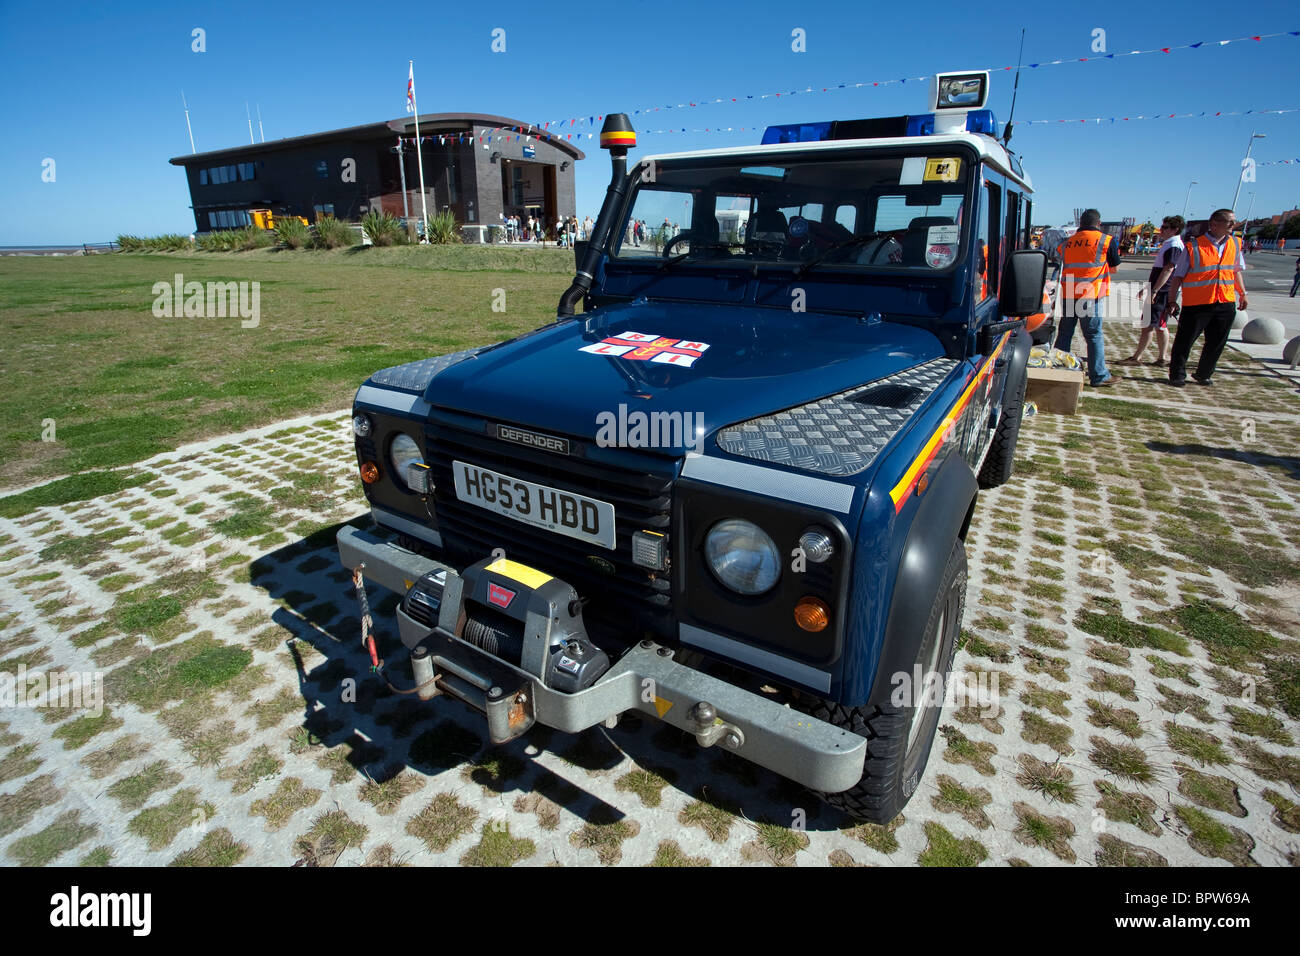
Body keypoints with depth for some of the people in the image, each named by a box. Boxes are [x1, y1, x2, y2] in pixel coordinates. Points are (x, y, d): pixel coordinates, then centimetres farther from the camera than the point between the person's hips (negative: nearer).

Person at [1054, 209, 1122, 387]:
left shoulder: (1067, 242, 12)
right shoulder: (1106, 240, 1)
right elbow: (1114, 268, 9)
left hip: (1067, 294, 4)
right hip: (1090, 295, -4)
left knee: (1064, 333, 12)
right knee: (1094, 335, 1)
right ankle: (1099, 376, 5)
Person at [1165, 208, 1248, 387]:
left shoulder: (1234, 244, 11)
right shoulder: (1194, 246, -7)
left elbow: (1236, 270, 22)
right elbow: (1178, 276, -4)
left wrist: (1242, 293, 21)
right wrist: (1171, 300, -8)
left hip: (1226, 303, 5)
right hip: (1197, 303, -5)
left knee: (1216, 344, 9)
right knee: (1185, 341, -1)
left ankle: (1204, 374, 23)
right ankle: (1177, 375, 11)